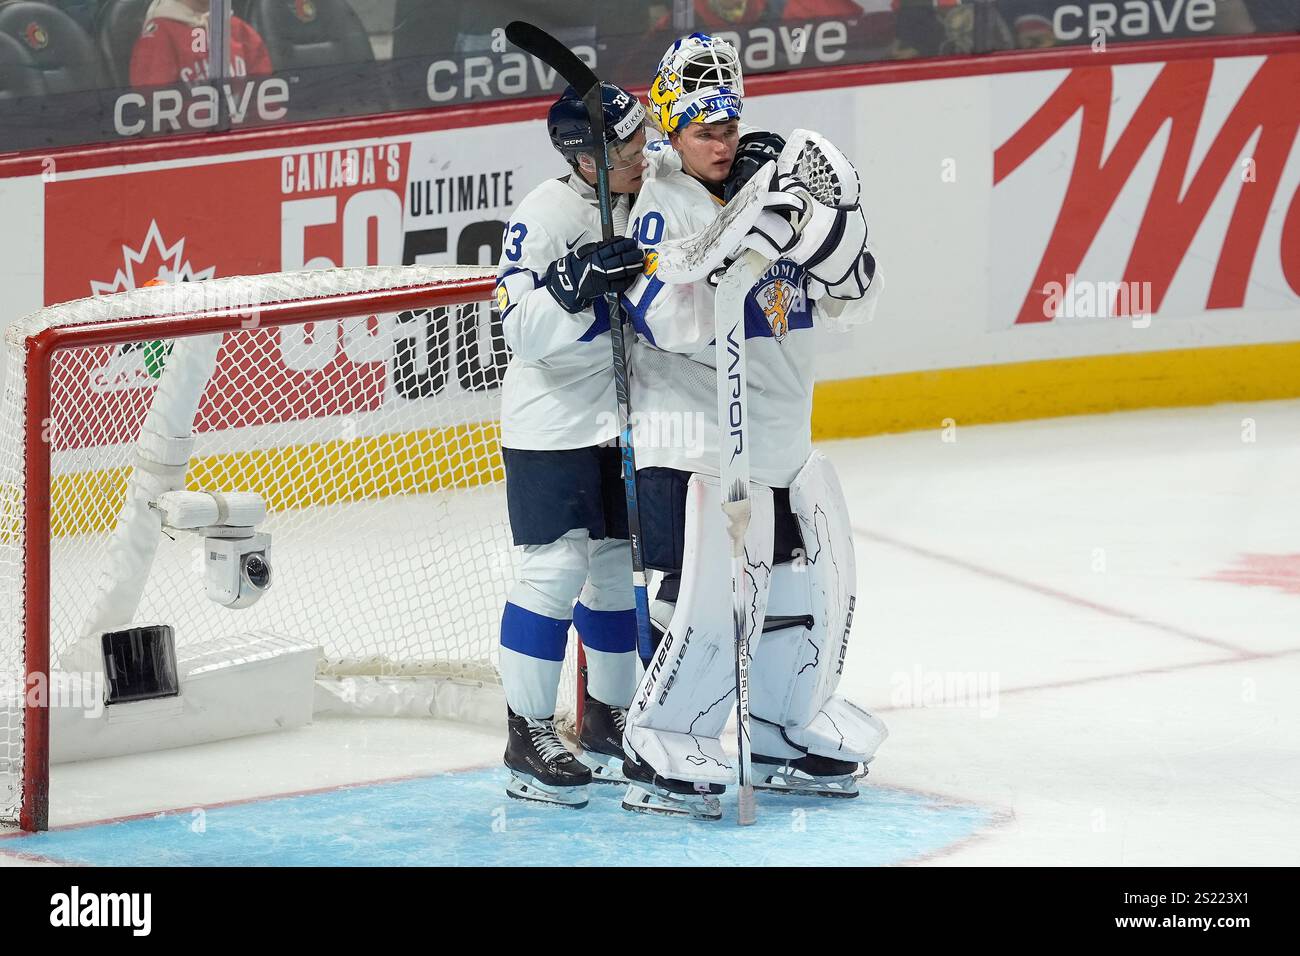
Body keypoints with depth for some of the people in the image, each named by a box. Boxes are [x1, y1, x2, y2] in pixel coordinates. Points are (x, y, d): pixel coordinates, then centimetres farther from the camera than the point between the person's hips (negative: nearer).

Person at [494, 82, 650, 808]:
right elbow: (524, 330, -24)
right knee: (557, 568, -9)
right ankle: (528, 737, -2)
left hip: (626, 420, 6)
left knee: (623, 567, 12)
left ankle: (607, 725, 26)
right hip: (553, 424, -6)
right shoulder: (547, 217, -19)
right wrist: (578, 283, -39)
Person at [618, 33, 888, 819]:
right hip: (694, 437, -8)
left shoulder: (777, 187, 8)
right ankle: (661, 754, -4)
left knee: (815, 579, 15)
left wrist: (824, 229, -15)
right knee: (708, 594, -14)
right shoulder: (662, 205, -11)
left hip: (782, 430, 8)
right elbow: (671, 318, -26)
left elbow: (852, 301, 5)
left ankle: (786, 735, 31)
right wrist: (754, 238, -32)